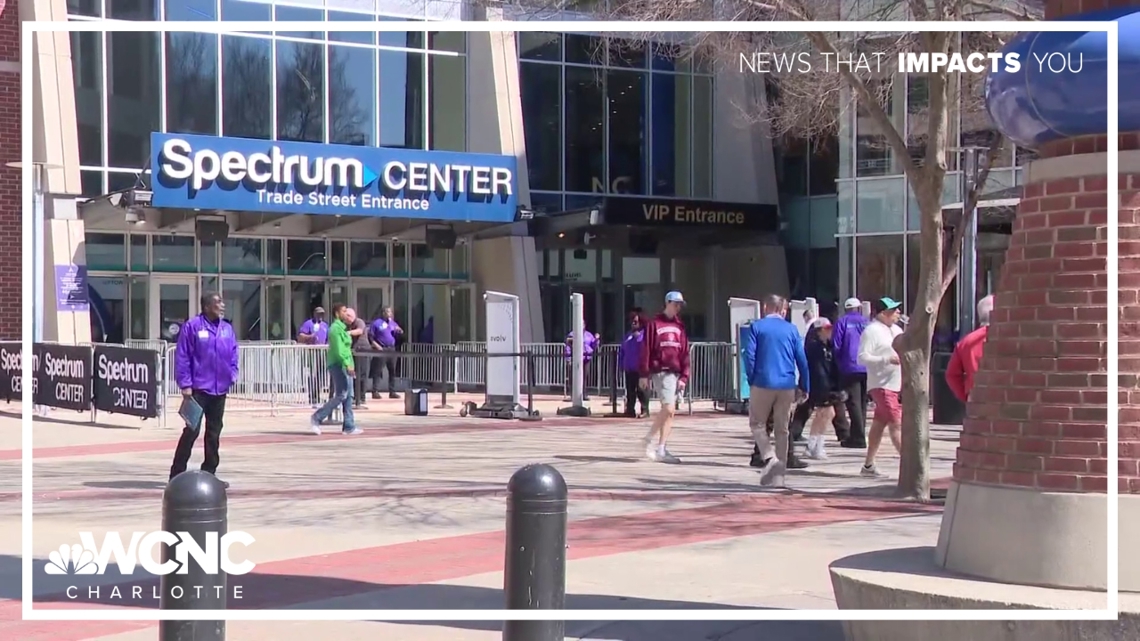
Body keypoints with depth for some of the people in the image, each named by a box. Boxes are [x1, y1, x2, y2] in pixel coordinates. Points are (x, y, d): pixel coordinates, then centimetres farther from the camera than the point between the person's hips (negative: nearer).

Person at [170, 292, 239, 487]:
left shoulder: (227, 328, 10)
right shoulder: (192, 326, -8)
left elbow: (233, 354, 17)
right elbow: (182, 357, -9)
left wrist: (233, 374, 3)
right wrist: (185, 384, -12)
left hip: (220, 389, 6)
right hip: (198, 388, -6)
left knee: (214, 432, 10)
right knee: (192, 430, -6)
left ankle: (209, 473, 18)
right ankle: (177, 473, 1)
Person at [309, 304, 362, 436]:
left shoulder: (342, 328, 19)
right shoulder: (335, 328, -12)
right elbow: (338, 350, -21)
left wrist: (350, 365, 17)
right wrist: (348, 364, -25)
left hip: (345, 366, 10)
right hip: (338, 365, -10)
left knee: (348, 396, 6)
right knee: (341, 395, -12)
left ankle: (349, 426, 6)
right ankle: (317, 418, -6)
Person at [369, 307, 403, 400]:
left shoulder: (393, 323, 16)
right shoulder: (377, 323, -1)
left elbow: (398, 336, 22)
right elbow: (370, 336, -4)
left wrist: (400, 332, -1)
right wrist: (376, 345, -15)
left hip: (391, 349, 6)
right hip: (381, 350, -6)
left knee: (392, 371, 6)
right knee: (377, 371, -7)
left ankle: (392, 392, 11)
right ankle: (375, 391, -8)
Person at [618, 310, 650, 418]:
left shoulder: (645, 334, -4)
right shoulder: (628, 335, 18)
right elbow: (622, 351, 19)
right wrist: (622, 364, 12)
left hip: (640, 368, -7)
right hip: (629, 369, 7)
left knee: (641, 390, -6)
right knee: (630, 390, 10)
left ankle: (645, 410, -2)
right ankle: (630, 410, 15)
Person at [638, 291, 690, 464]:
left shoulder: (679, 326, 15)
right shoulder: (654, 324, 0)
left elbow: (685, 353, 12)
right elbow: (646, 350, -2)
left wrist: (684, 377, 3)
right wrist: (644, 374, -6)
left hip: (676, 373, 6)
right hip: (661, 372, -6)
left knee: (668, 411, 6)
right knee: (668, 409, -15)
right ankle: (661, 450, -7)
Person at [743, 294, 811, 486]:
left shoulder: (756, 327, 0)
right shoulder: (791, 329, 5)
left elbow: (749, 355, -7)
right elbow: (802, 360, 4)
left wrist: (751, 380, 3)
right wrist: (804, 387, 10)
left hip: (763, 384, -2)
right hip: (787, 386, 2)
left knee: (757, 423, 11)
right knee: (782, 429, 9)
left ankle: (769, 457, -14)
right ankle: (778, 476, 10)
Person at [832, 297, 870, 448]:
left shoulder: (842, 322, -2)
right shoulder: (867, 323, 7)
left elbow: (836, 345, -6)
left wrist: (839, 362, 9)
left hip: (850, 369, -4)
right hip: (867, 369, 4)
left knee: (853, 403, -4)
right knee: (862, 403, 13)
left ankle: (859, 438, -10)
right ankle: (857, 435, 17)